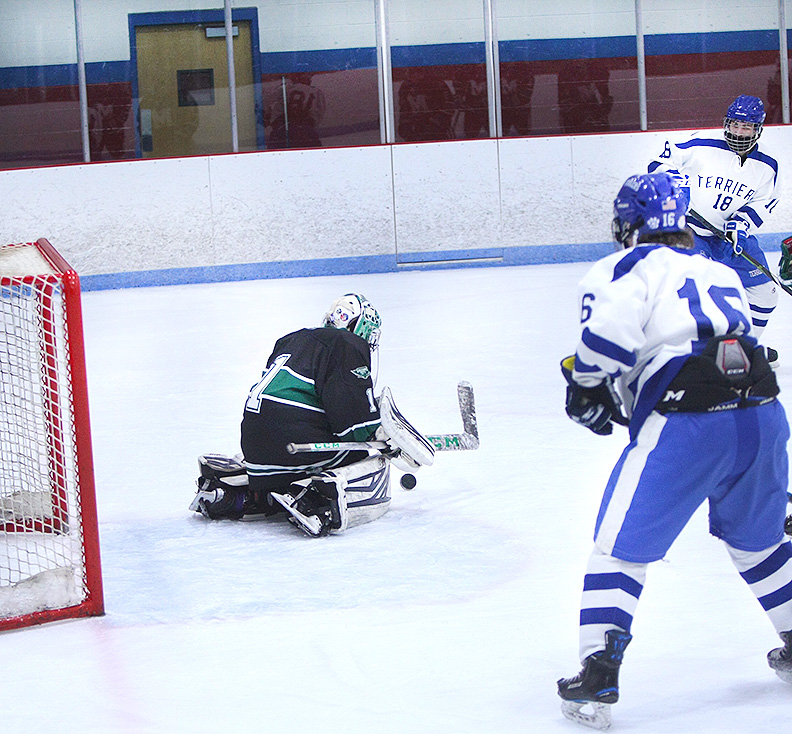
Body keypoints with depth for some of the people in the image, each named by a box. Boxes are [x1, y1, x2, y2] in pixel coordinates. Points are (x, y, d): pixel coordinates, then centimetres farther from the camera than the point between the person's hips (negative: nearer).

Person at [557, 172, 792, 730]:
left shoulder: (628, 267, 7)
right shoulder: (722, 274, 27)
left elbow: (608, 335, -10)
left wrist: (588, 391, 7)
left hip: (686, 425, -6)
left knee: (621, 545, 4)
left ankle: (598, 678, -3)